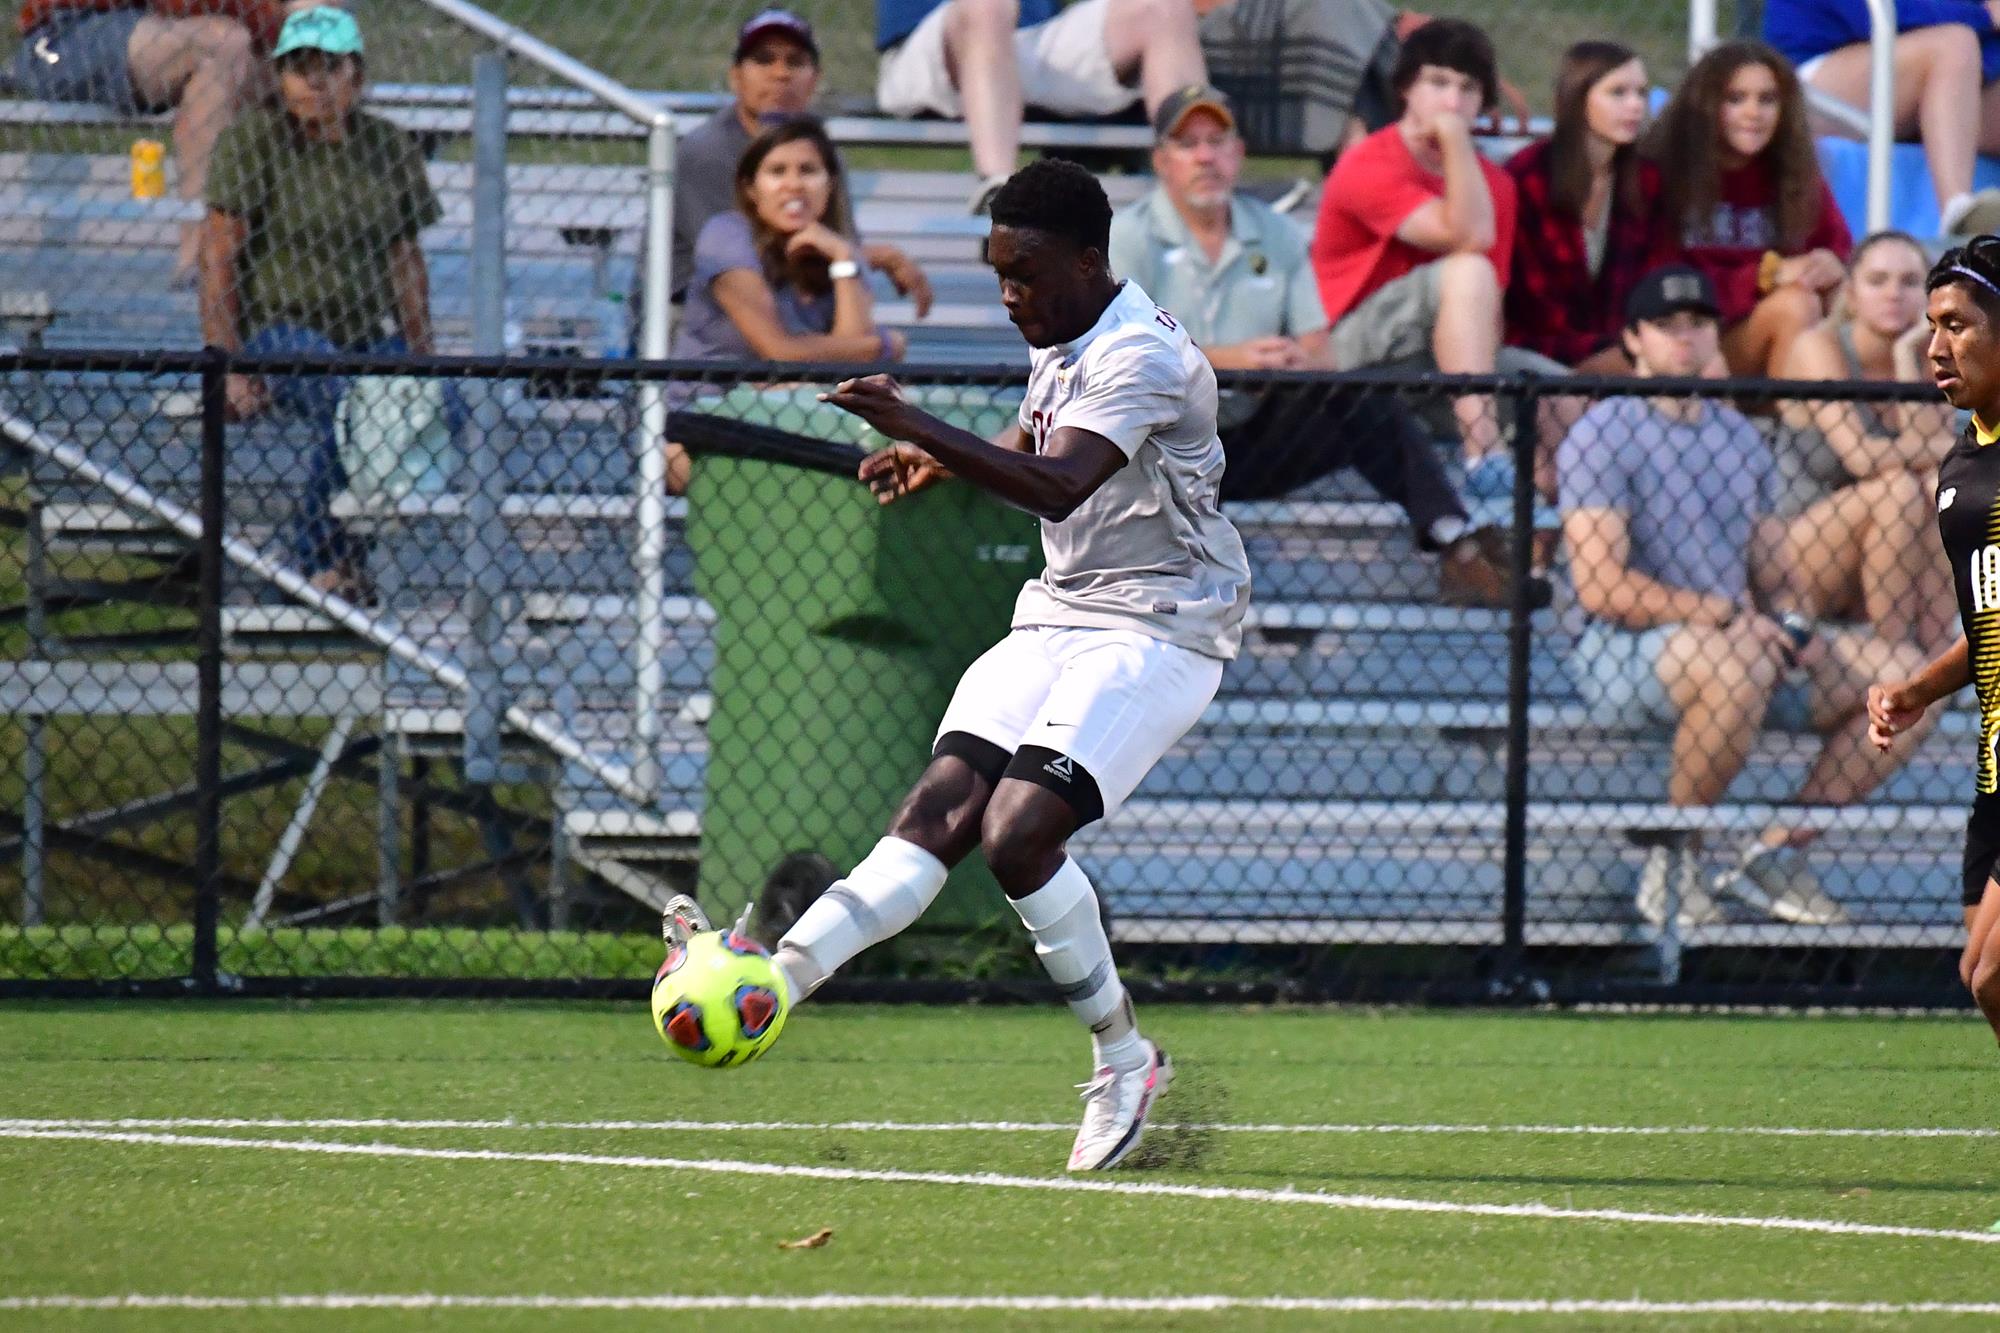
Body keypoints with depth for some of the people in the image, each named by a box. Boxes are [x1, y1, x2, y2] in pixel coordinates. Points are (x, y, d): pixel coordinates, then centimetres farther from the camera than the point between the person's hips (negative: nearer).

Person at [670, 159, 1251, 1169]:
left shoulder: (1140, 356, -19)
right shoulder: (1060, 346, 11)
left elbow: (1061, 485, -35)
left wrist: (923, 430, -42)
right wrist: (942, 464, 14)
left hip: (1156, 630, -8)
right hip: (1059, 615, 8)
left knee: (1016, 835, -21)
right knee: (939, 812, -10)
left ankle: (1123, 1059, -6)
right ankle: (781, 976, -25)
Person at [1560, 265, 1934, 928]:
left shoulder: (1740, 438, 19)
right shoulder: (1604, 434, -4)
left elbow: (1770, 577, 19)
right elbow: (1601, 587, -15)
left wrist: (1789, 625, -5)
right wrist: (1727, 615, -18)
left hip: (1744, 642, 7)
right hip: (1624, 650, -7)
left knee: (1907, 672, -7)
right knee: (1739, 667, -40)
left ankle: (1776, 850, -5)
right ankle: (1670, 860, -21)